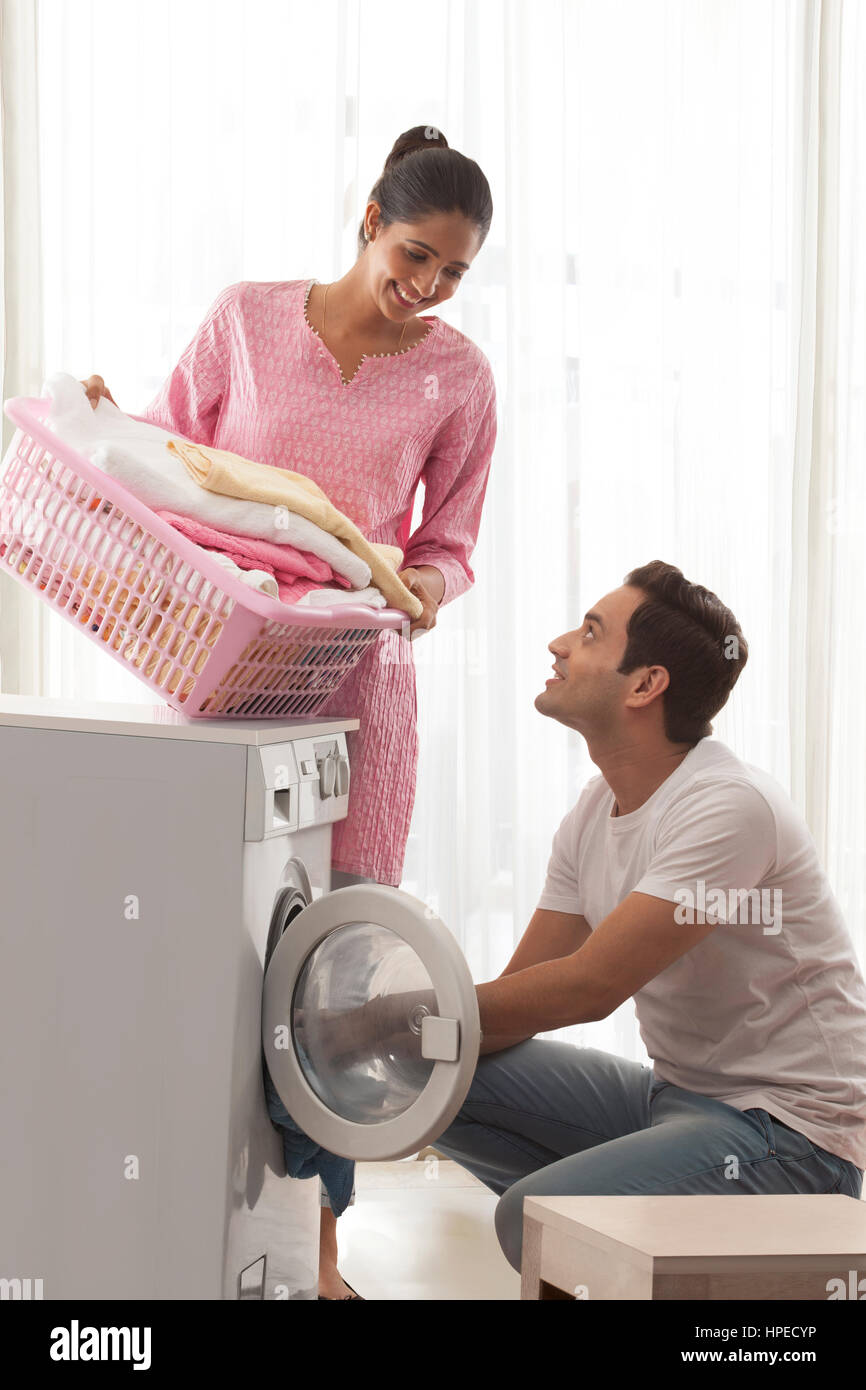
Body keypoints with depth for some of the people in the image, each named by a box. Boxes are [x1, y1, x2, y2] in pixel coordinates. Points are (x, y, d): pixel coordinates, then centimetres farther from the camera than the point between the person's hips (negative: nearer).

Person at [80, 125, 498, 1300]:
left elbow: (448, 550, 9)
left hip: (352, 679, 0)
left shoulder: (457, 377, 4)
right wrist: (104, 423, -8)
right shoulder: (245, 319, 3)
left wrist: (418, 590, -12)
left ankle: (316, 1245, 12)